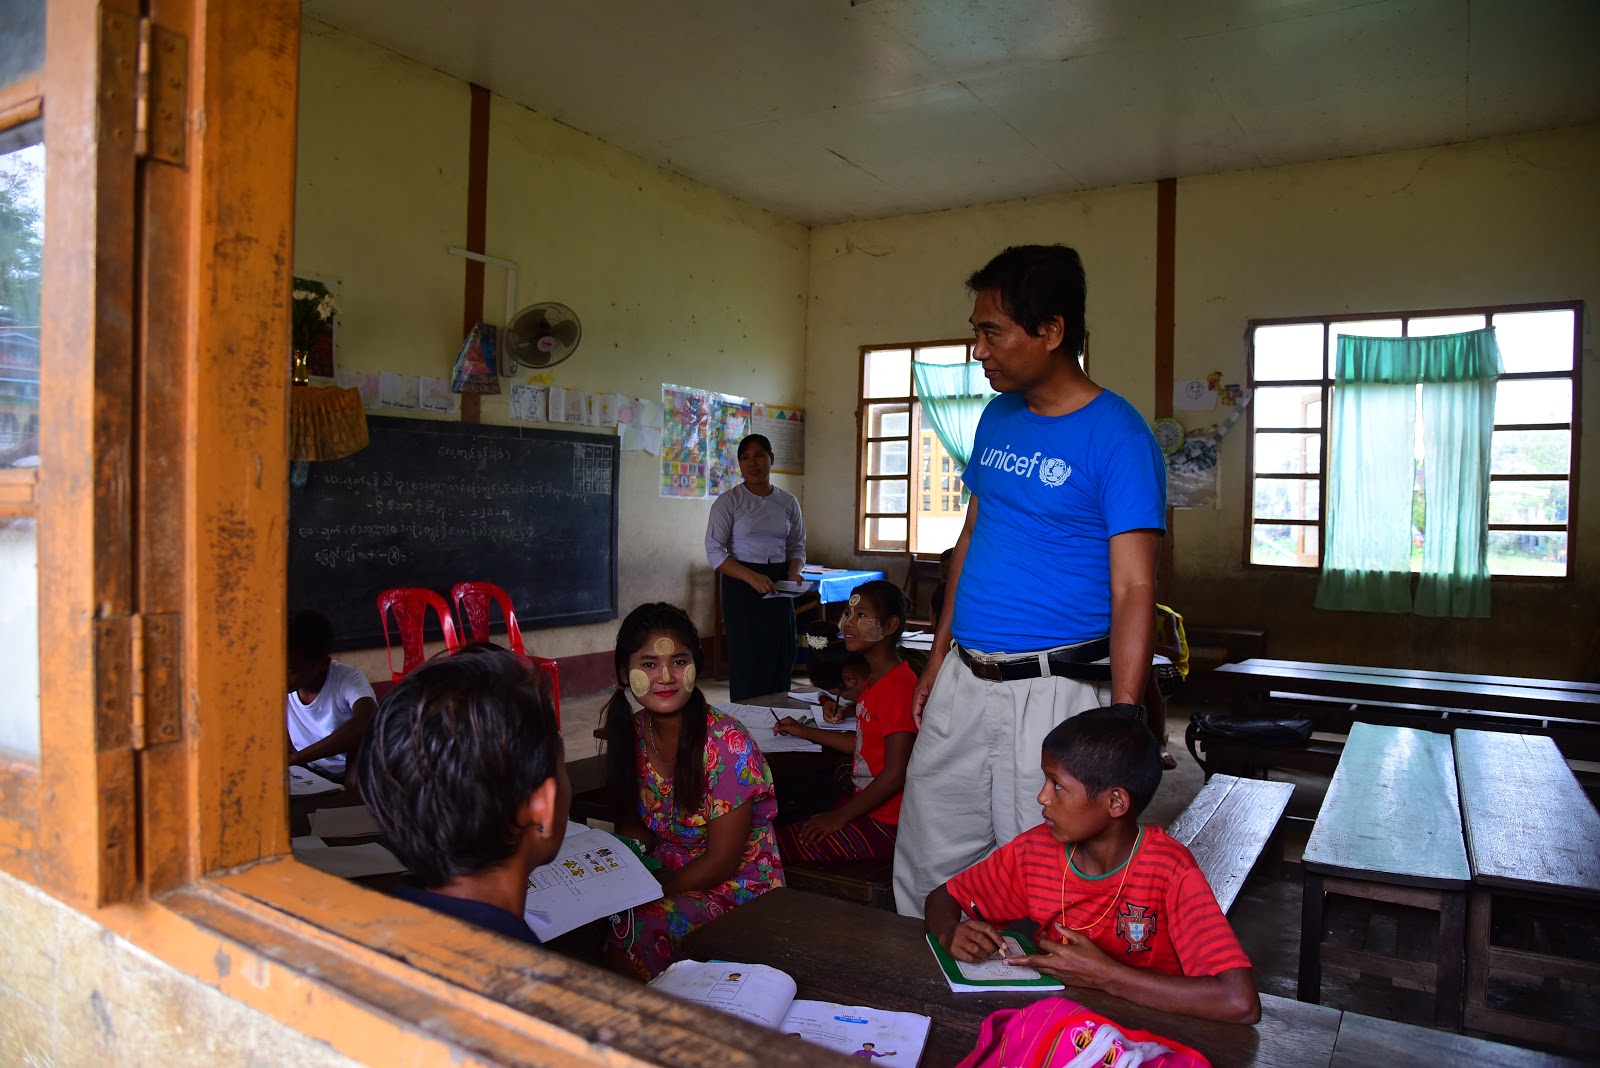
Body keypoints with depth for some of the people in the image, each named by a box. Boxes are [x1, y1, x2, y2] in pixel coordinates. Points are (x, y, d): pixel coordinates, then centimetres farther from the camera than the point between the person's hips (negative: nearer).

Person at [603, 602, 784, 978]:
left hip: (735, 888, -5)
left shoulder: (726, 744, -21)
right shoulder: (634, 733, -3)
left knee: (624, 931, -28)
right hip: (665, 874, 6)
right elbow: (632, 827, 8)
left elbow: (722, 862, -18)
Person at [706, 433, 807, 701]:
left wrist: (794, 572, -6)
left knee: (781, 658, 2)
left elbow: (797, 546, 16)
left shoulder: (788, 503, 9)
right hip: (741, 587, -4)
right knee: (747, 660, -5)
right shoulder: (728, 502, -2)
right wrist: (752, 577, -21)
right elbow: (715, 550, -9)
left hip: (778, 587, 4)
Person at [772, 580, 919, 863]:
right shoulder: (876, 680, 9)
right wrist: (805, 732, 22)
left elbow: (895, 774, -24)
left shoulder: (898, 686, -23)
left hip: (884, 825, -10)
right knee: (778, 826, 12)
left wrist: (839, 817, -18)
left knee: (782, 843, -6)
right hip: (866, 805, 10)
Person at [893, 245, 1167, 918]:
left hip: (1053, 691, -6)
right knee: (925, 870, 15)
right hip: (962, 683, 7)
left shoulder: (1117, 436, -11)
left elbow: (1133, 591, -15)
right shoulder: (997, 418, 10)